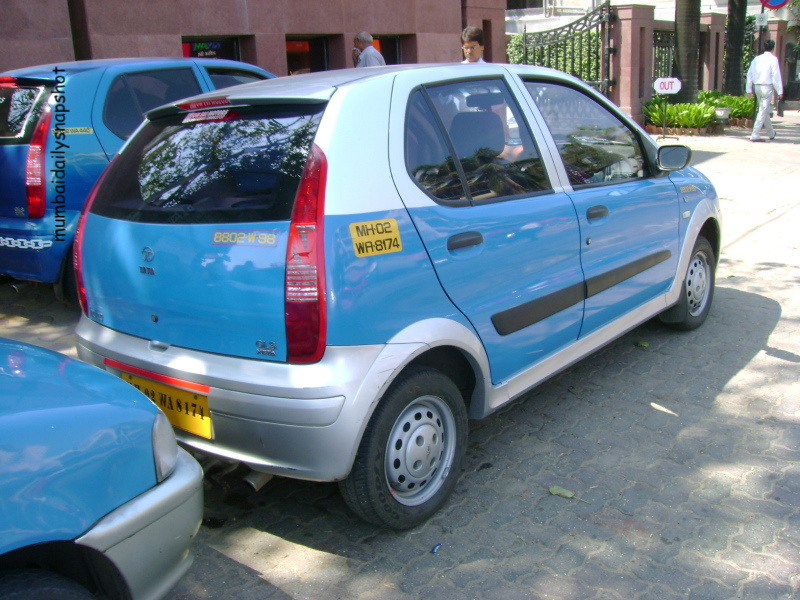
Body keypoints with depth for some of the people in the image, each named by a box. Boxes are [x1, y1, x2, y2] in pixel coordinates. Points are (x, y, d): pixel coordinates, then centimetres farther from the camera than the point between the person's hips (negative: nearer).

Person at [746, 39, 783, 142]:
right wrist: (779, 91, -6)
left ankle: (771, 133, 30)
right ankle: (755, 135, -10)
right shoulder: (773, 59, -8)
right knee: (763, 111, -4)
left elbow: (749, 74, 9)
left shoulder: (756, 59, 8)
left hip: (757, 87, 6)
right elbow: (776, 76, -10)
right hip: (767, 87, -6)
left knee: (765, 110, 17)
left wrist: (749, 89, 14)